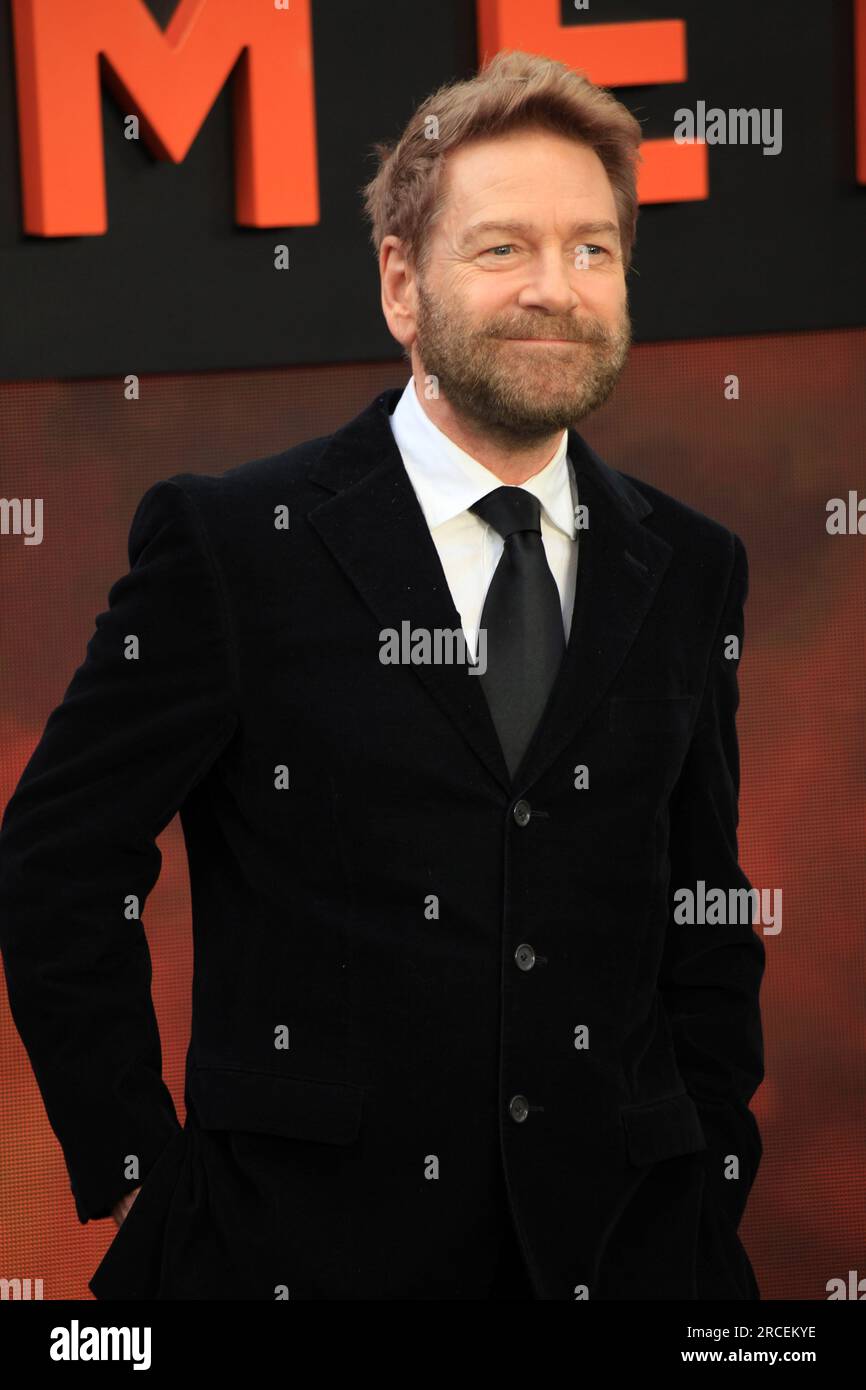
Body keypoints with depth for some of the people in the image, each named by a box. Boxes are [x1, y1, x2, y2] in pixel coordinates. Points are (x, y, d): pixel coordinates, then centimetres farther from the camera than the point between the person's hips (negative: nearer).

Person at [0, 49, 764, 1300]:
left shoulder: (689, 572, 9)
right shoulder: (229, 542, -4)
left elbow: (704, 912, 14)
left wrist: (711, 1176, 6)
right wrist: (137, 1171, -6)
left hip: (621, 1243, 4)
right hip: (308, 1240, -3)